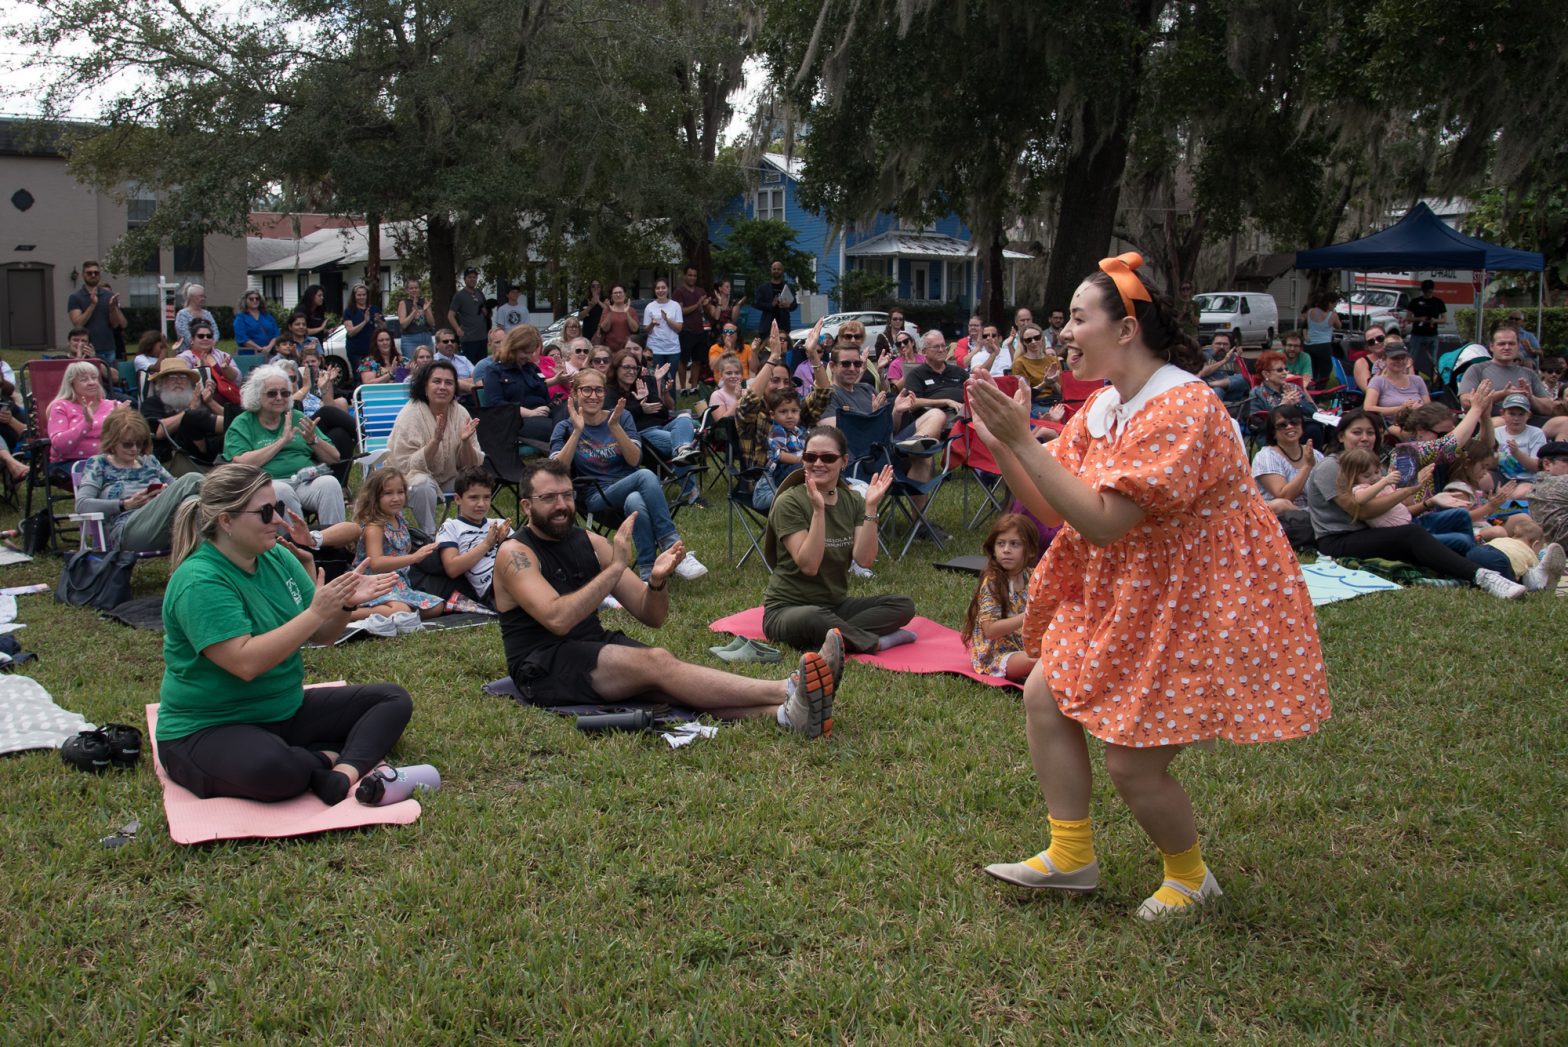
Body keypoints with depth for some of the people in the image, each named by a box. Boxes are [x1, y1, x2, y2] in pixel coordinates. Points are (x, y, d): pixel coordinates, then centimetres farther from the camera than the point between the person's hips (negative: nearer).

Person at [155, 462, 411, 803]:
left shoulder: (278, 558, 4)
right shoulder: (200, 582, -20)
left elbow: (321, 635, 8)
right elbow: (246, 663, -30)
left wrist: (346, 604, -13)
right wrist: (316, 612, -28)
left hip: (286, 711, 9)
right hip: (208, 730, -8)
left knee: (394, 699, -1)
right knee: (272, 769, -41)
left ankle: (345, 774, -24)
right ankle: (333, 758, -12)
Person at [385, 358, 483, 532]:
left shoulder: (460, 413, -5)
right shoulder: (410, 414, -17)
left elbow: (471, 465, -5)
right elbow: (406, 466, -23)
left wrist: (465, 441, -25)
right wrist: (435, 441, -34)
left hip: (448, 478, 4)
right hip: (412, 477, -4)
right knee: (423, 484, -35)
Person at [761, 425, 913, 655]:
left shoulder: (853, 500, 4)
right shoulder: (789, 502, -11)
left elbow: (864, 560, -11)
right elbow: (809, 565, -23)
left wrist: (870, 507, -19)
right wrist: (818, 510, -30)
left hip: (836, 604, 6)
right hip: (787, 608, -6)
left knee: (904, 605, -14)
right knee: (812, 618, -40)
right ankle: (876, 641, -21)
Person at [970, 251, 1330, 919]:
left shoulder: (1180, 409, -25)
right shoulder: (1104, 405, 4)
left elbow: (1102, 522, -30)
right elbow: (1054, 509, 1)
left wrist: (1023, 441, -29)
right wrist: (999, 444, -11)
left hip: (1199, 605, -9)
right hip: (1124, 593, 9)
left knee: (1133, 761, -5)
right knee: (1044, 697, 4)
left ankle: (1190, 877, 24)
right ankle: (1071, 857, 19)